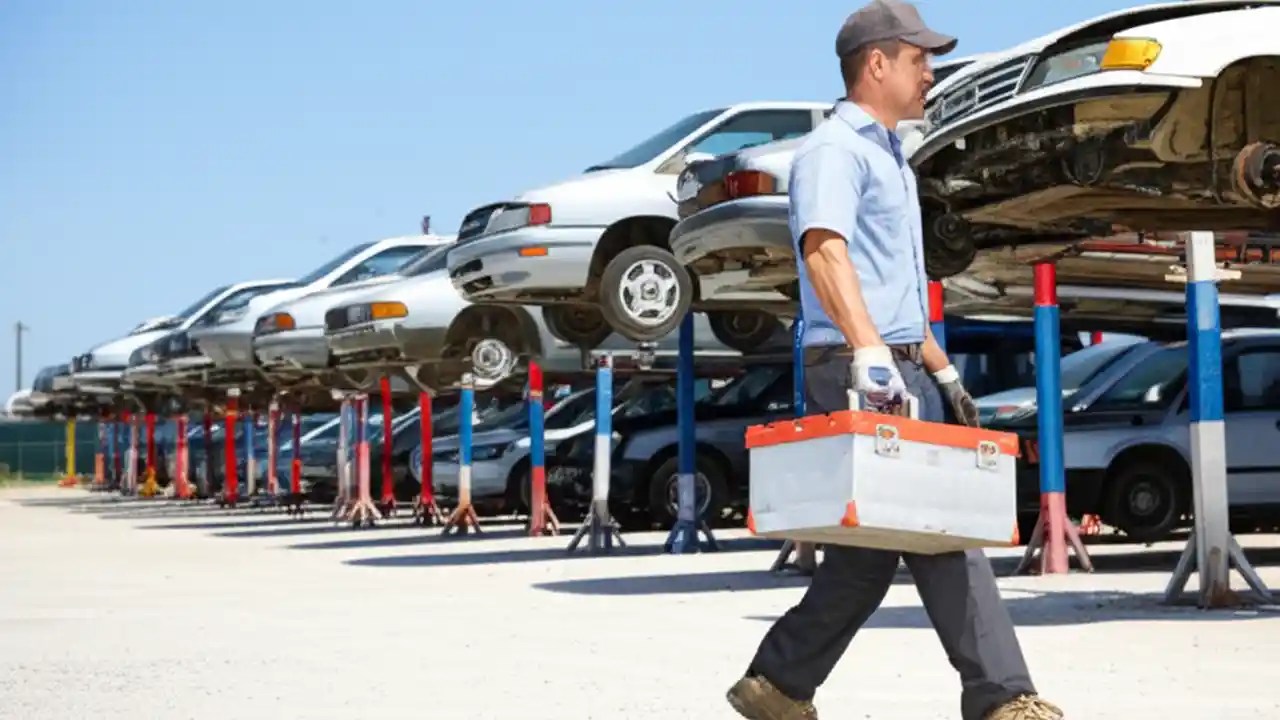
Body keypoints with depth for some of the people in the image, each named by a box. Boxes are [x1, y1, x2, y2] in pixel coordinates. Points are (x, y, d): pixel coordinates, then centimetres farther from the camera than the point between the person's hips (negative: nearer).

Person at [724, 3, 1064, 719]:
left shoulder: (890, 158, 24)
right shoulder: (835, 149, -7)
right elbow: (825, 251, -25)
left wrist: (943, 372, 25)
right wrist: (869, 350, -36)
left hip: (902, 370, 10)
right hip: (857, 373, -10)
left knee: (874, 546, 10)